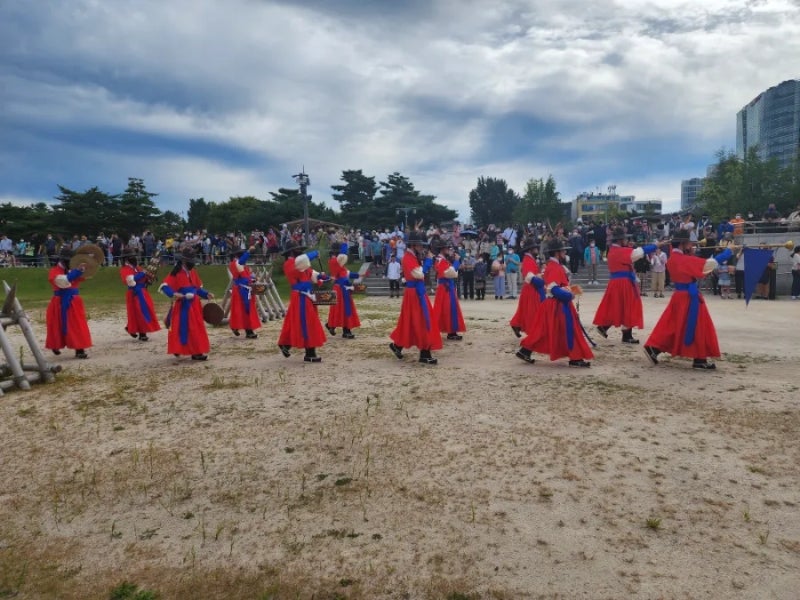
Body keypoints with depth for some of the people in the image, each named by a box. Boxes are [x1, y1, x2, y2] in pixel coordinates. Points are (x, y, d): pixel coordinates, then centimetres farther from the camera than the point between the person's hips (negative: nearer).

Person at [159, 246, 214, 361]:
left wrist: (206, 294, 4)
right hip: (181, 306, -7)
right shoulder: (176, 273, -11)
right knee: (181, 329, -2)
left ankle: (197, 352, 19)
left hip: (194, 306, 7)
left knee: (197, 329, 9)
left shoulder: (193, 272, 12)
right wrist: (173, 294, -34)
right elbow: (164, 286, -18)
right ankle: (177, 350, 8)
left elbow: (198, 288, 19)